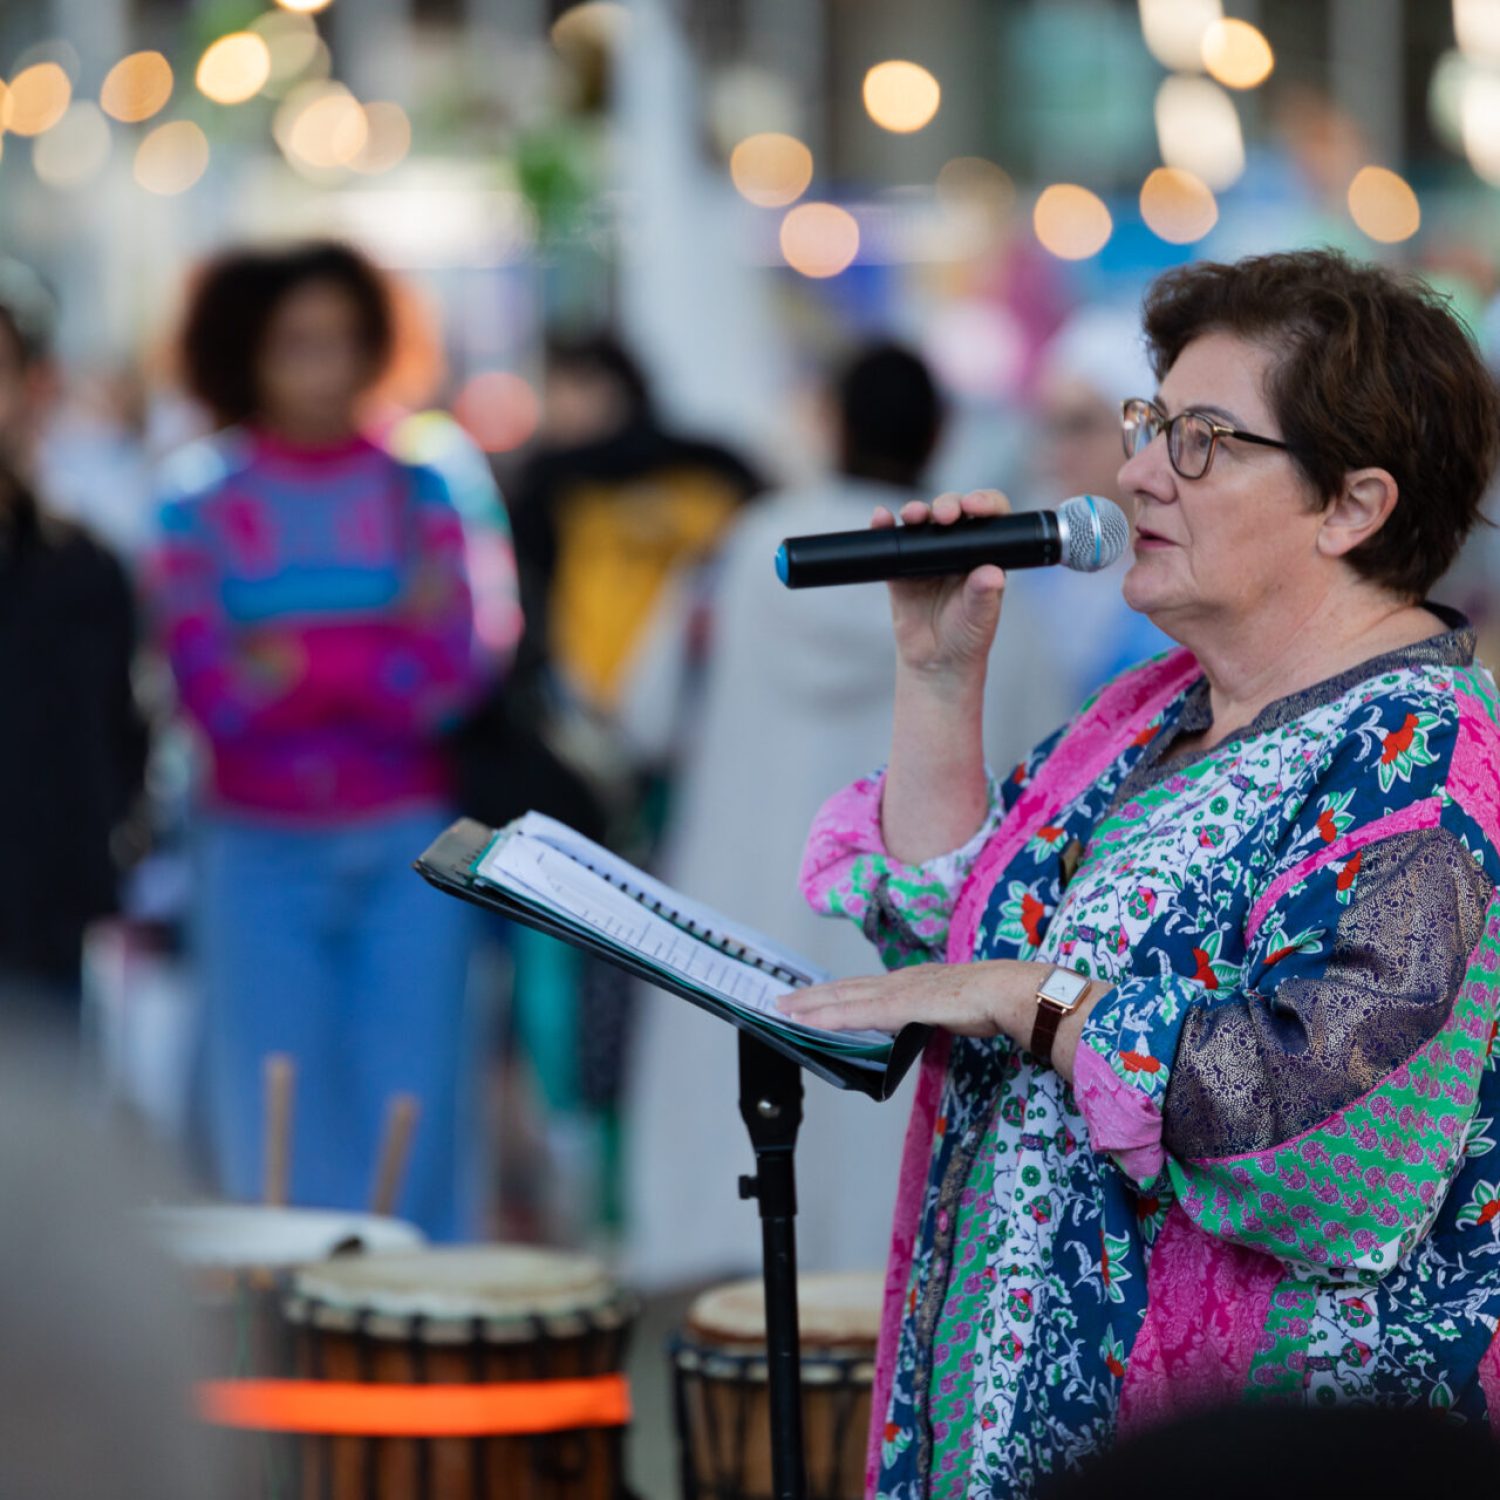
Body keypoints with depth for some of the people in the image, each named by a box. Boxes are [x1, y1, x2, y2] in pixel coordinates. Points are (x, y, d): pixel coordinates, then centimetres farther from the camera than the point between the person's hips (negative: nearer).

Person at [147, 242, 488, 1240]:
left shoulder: (416, 493, 7)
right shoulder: (200, 502, 3)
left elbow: (451, 682, -2)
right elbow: (216, 695, -6)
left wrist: (298, 660, -13)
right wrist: (384, 651, -12)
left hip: (407, 853, 1)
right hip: (263, 855, -1)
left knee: (414, 1116, 0)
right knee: (278, 1129, 1)